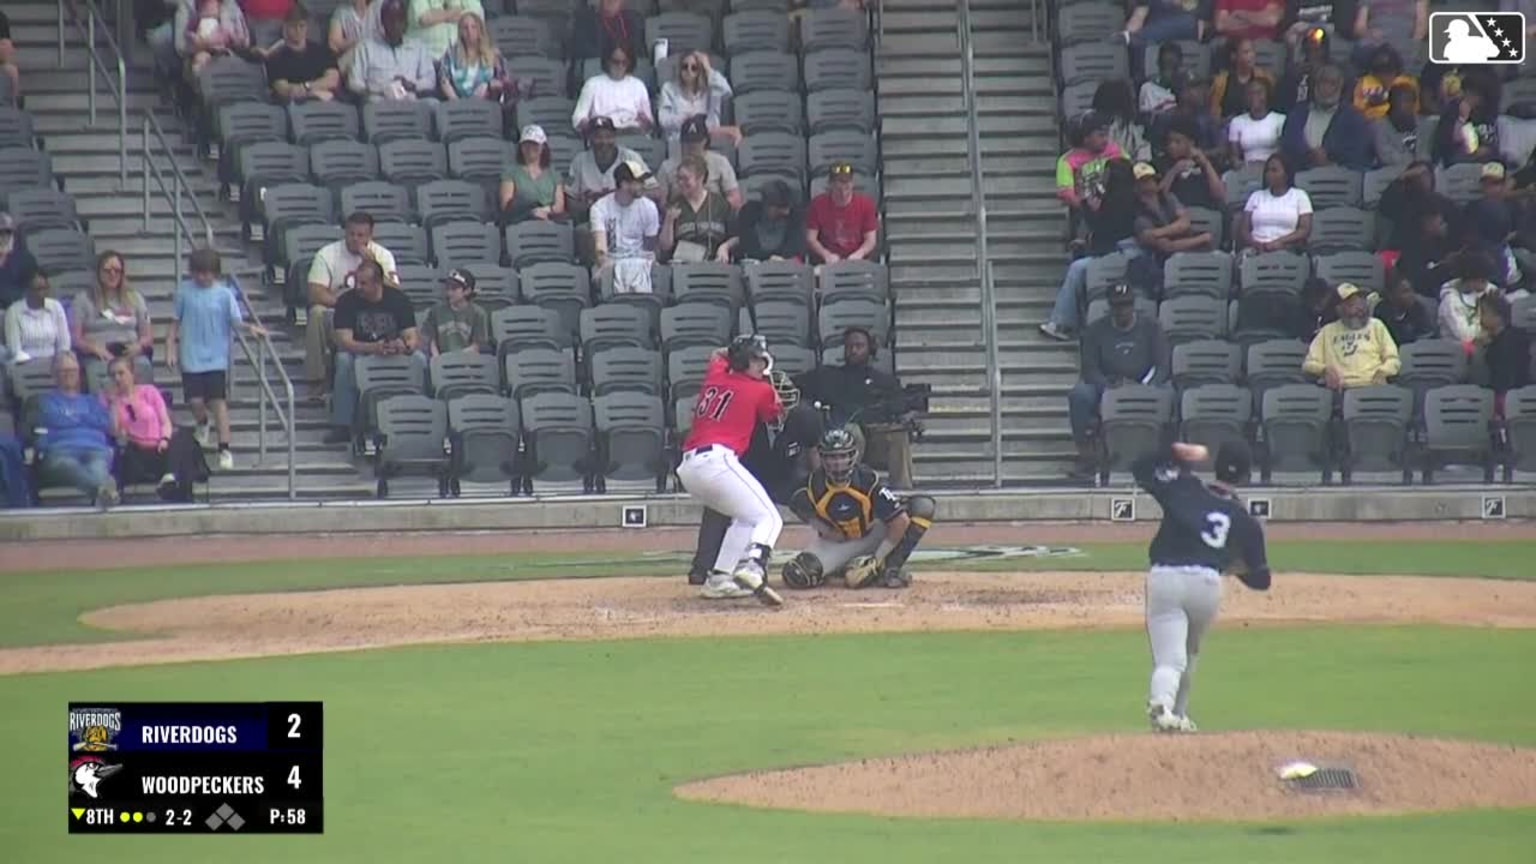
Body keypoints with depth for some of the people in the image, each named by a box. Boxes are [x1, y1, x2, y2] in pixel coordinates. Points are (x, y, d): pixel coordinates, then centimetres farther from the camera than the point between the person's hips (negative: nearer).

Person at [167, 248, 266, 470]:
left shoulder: (224, 294, -2)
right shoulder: (184, 291, 1)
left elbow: (236, 320, -5)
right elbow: (176, 322, 8)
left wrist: (250, 327, -25)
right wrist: (170, 347, 3)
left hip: (216, 358, -1)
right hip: (191, 358, 1)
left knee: (219, 401, -7)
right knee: (195, 401, -2)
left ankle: (225, 450, -3)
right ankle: (202, 427, 34)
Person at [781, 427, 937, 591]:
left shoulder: (867, 479, -27)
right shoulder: (814, 485, -21)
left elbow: (901, 521, -27)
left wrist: (878, 559, -25)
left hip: (875, 535, -1)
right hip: (838, 541, 1)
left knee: (924, 506, -23)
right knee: (796, 576, -26)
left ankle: (892, 568, -18)